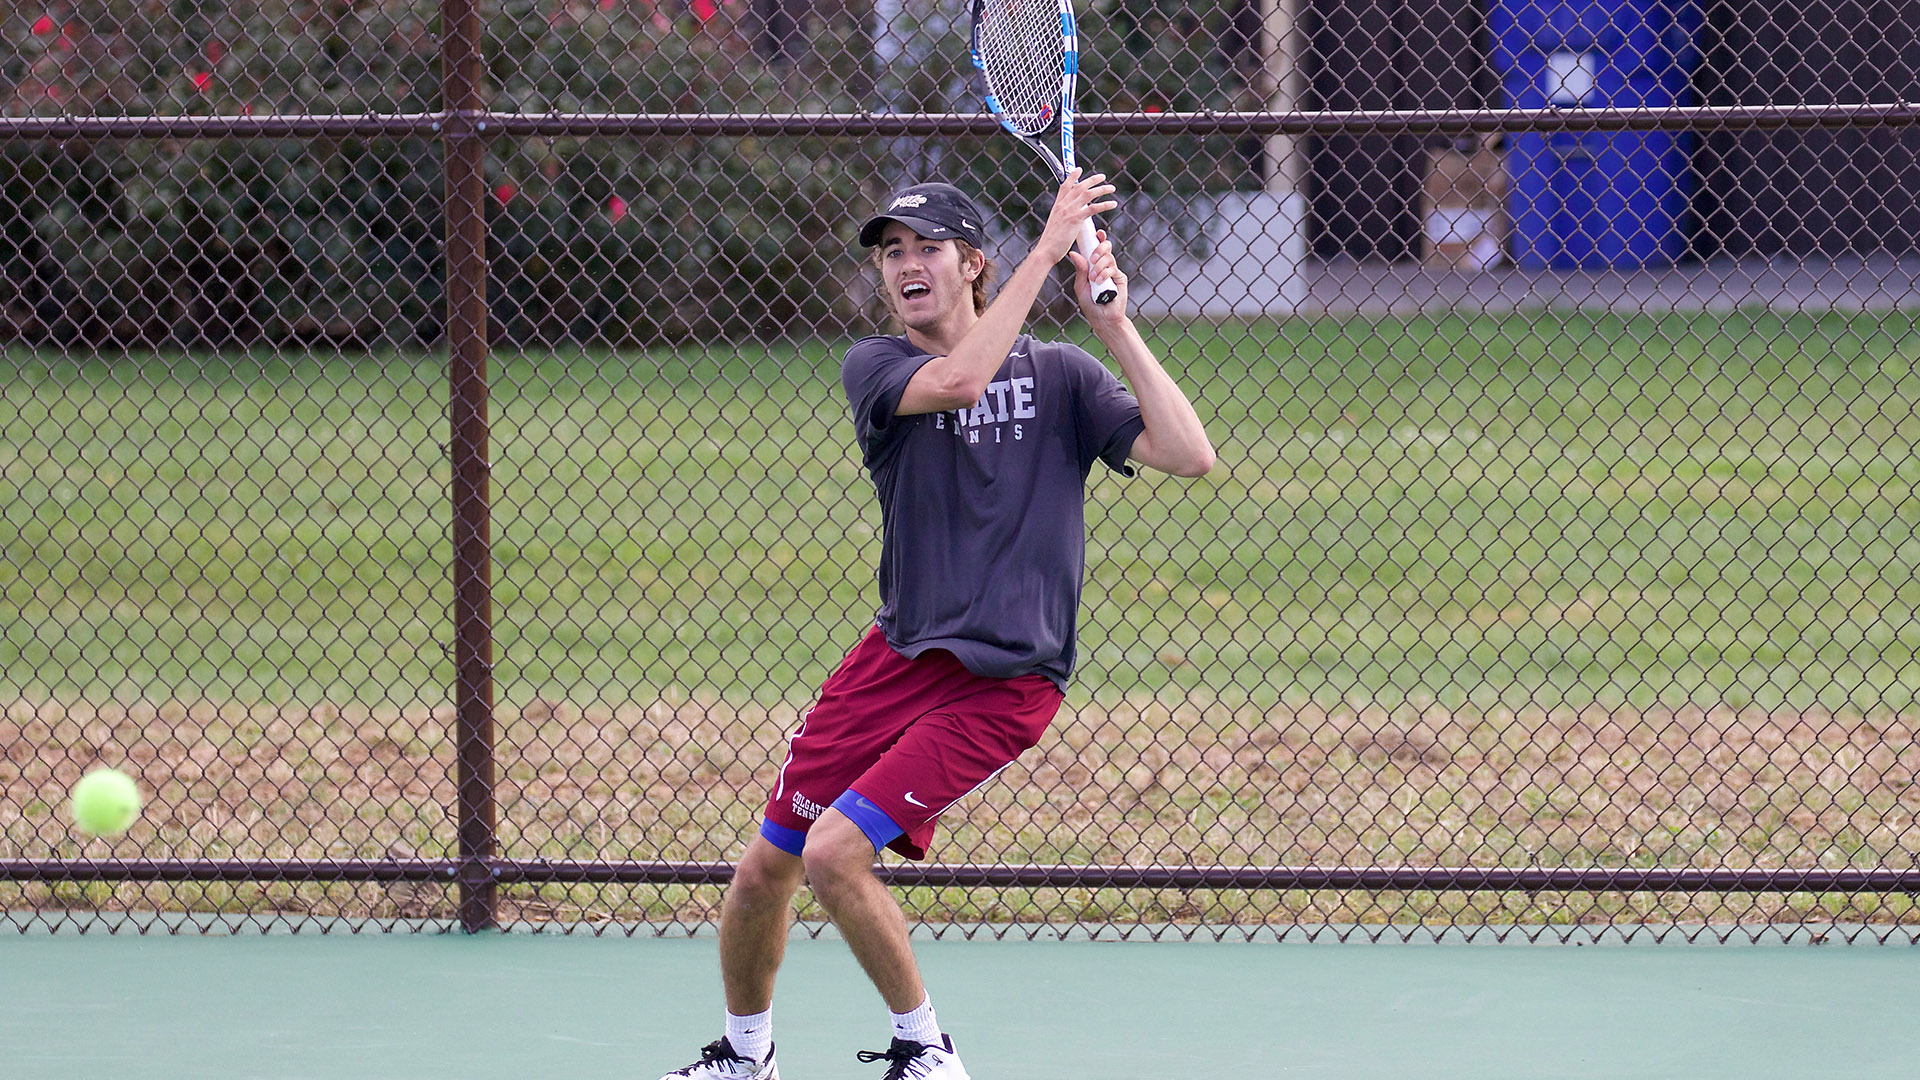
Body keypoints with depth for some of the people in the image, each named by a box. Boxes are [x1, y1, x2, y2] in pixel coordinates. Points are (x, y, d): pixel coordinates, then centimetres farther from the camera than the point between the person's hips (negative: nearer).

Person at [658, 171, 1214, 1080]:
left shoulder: (1060, 376, -1)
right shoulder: (873, 367, -1)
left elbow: (1188, 454, -12)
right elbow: (958, 380, -23)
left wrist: (1114, 327, -17)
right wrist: (1048, 246, -23)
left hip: (1002, 684, -3)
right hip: (898, 655, 3)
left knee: (835, 853, -20)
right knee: (762, 871, 5)